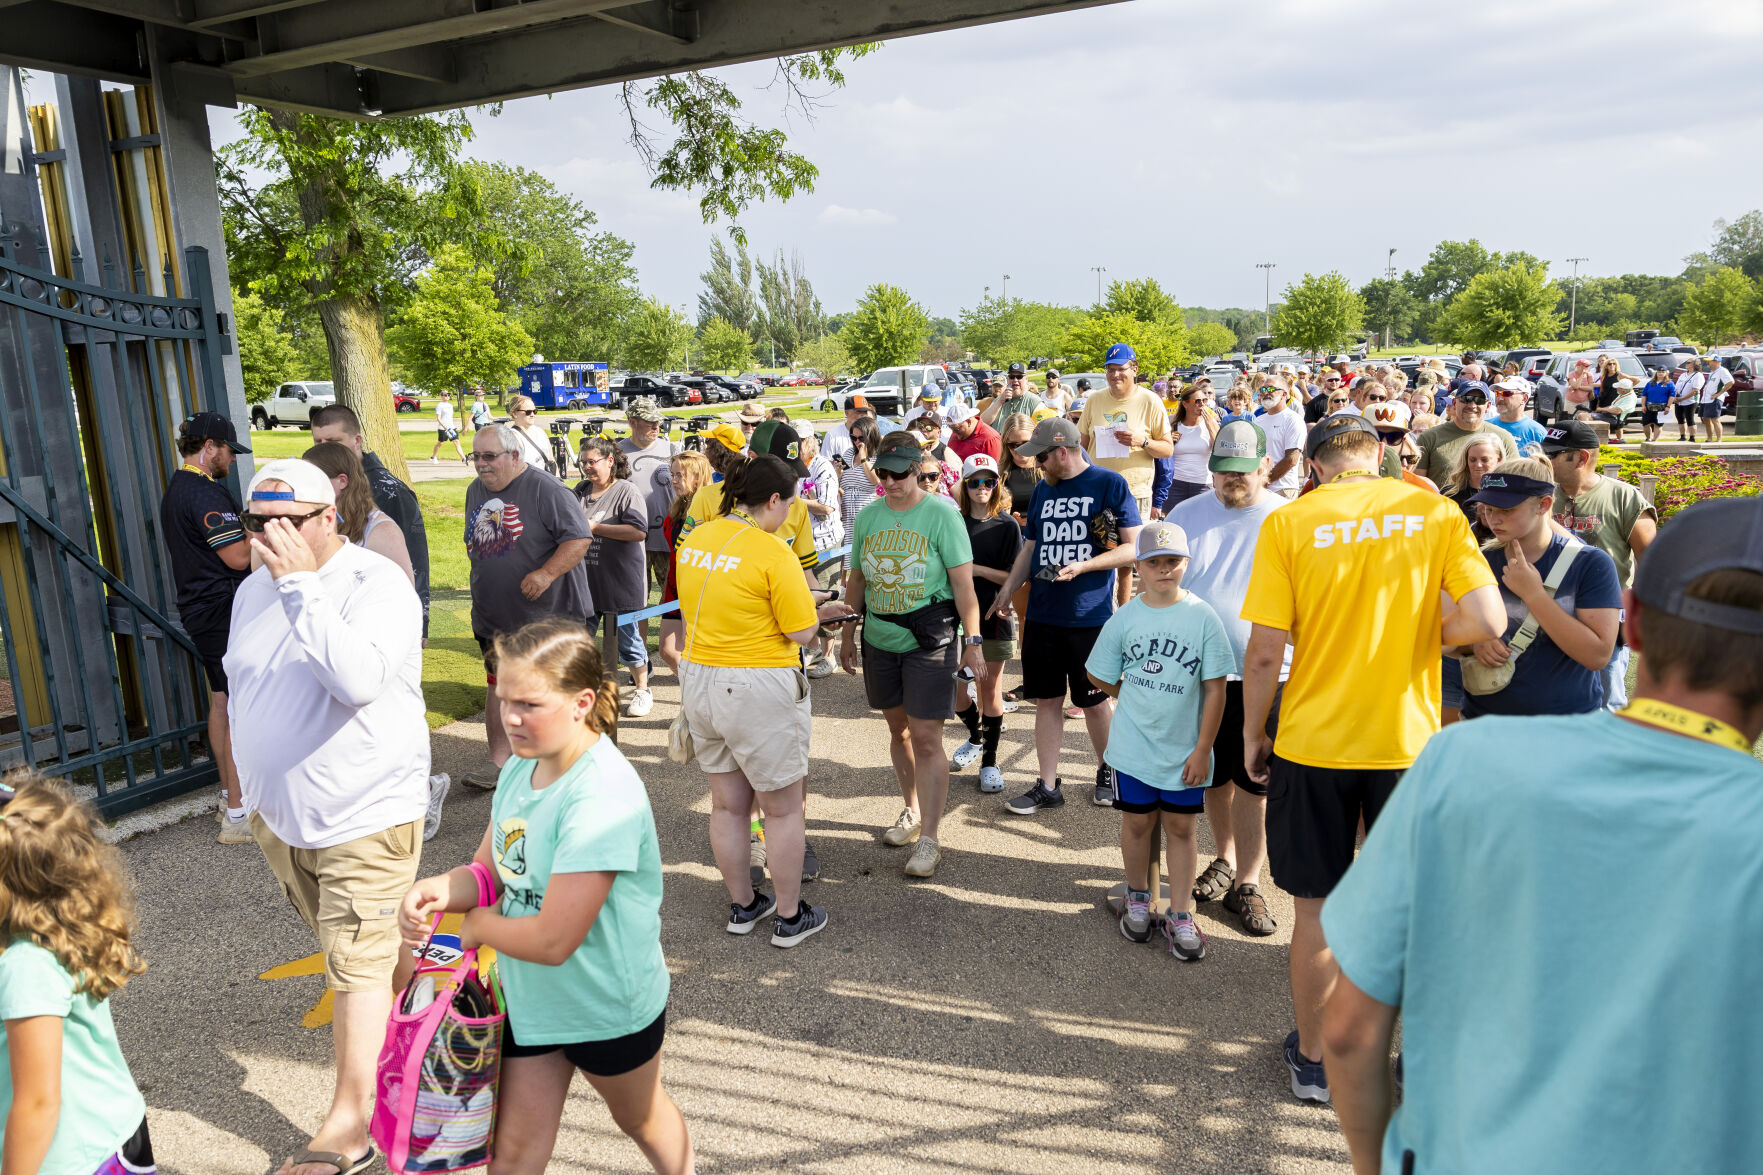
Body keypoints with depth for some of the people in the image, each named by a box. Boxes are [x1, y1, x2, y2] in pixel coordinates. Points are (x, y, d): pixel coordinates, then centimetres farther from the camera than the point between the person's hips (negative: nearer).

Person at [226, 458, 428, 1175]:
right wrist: (255, 792, 23)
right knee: (343, 947, 20)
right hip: (279, 814, 8)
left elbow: (359, 679, -35)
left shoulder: (377, 583, -18)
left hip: (364, 813, -7)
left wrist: (300, 582, -32)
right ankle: (400, 1029, 42)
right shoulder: (254, 590, 6)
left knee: (358, 963, -2)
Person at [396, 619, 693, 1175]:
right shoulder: (521, 766, -6)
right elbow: (490, 871, 5)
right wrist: (437, 890, -17)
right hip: (530, 997, 6)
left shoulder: (603, 795, -34)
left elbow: (552, 940, -34)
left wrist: (479, 925, -15)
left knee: (641, 1118, 23)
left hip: (608, 1004, -6)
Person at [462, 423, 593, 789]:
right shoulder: (475, 491, 10)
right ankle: (499, 762, 15)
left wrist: (546, 573, -28)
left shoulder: (546, 490, -14)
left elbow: (580, 538, -19)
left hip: (549, 612, -6)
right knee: (498, 684, 8)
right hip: (494, 616, 7)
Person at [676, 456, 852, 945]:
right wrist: (818, 611, 6)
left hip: (698, 681, 7)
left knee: (727, 804, 19)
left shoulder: (694, 541, 3)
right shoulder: (771, 552, -19)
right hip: (758, 691, -7)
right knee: (784, 808, 10)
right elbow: (801, 632, -18)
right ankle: (790, 918, 22)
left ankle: (742, 906, 33)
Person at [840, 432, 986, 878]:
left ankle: (929, 838, 2)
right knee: (897, 728, 16)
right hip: (880, 640, 5)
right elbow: (856, 579, 14)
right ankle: (912, 811, 35)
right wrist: (847, 636, 15)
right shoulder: (869, 516, 5)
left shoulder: (941, 514, -10)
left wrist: (973, 641, -13)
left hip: (930, 641, -5)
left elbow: (963, 583, -10)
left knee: (926, 737, -5)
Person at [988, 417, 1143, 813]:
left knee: (1094, 700, 7)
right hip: (1042, 614, 5)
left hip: (1090, 615, -5)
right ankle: (1048, 786, 17)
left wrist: (1082, 566, -19)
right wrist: (1007, 591, 10)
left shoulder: (1109, 484, -6)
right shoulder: (1042, 490, 12)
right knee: (1047, 699, 8)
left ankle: (1107, 771, 30)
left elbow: (1133, 547, -9)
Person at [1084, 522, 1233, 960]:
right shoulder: (1125, 618, -3)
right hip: (1133, 746, 1)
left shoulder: (1202, 617, -9)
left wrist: (1203, 749, -8)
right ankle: (1138, 899, 34)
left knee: (1182, 826, 9)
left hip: (1184, 749, -1)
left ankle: (1180, 915, 21)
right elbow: (1100, 676, 10)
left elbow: (1215, 688, -7)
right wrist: (1137, 699, 5)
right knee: (1137, 821, 13)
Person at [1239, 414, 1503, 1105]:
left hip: (1312, 743, -1)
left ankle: (1313, 1058, 27)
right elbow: (1486, 619, -12)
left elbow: (1265, 650, -10)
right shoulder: (1435, 511, -2)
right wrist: (1416, 634, 7)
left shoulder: (1288, 523, -7)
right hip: (1408, 739, 2)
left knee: (1317, 908, 13)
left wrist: (1252, 734, 3)